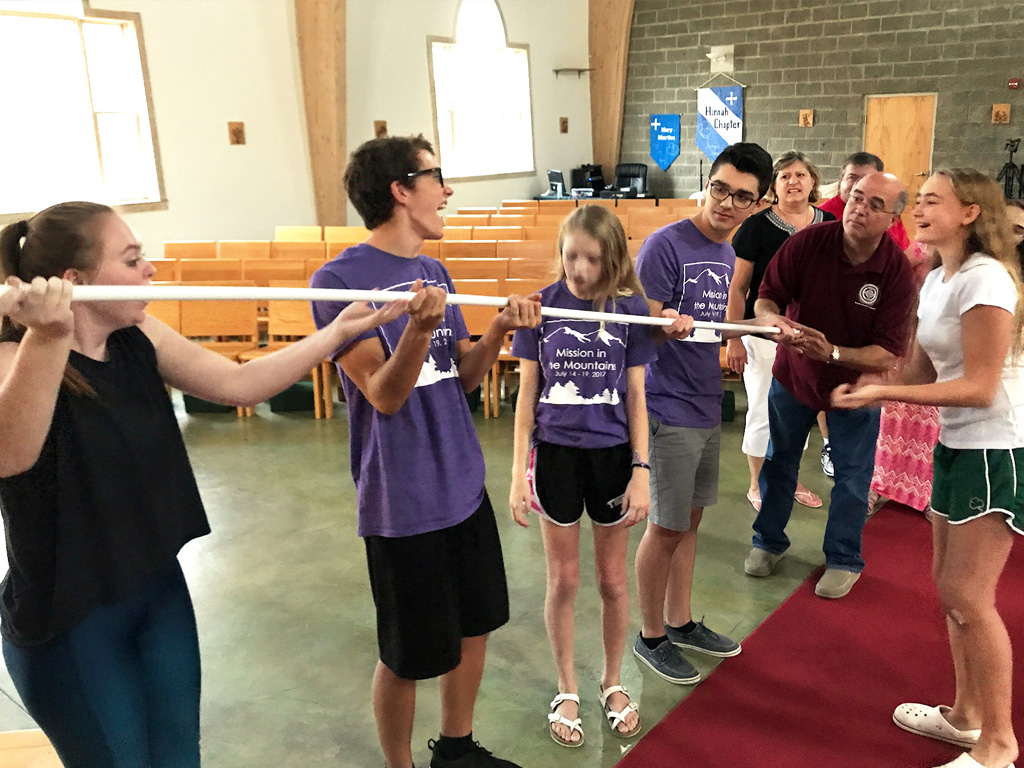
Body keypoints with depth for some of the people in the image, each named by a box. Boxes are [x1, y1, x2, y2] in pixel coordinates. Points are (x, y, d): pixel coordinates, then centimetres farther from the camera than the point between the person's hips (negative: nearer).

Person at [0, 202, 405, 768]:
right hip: (66, 619, -6)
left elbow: (238, 384, 0)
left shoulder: (138, 340, -1)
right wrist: (46, 338, -55)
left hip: (160, 593, 6)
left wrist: (339, 330, -4)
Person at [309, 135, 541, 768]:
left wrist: (499, 331, -10)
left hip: (465, 485, 8)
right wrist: (417, 330, -37)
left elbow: (462, 377, 8)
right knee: (408, 657, 7)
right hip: (402, 502, -7)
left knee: (474, 627, 19)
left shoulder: (434, 272, 8)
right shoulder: (339, 280, -15)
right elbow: (384, 395, -19)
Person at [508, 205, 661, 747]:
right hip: (556, 454, 0)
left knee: (612, 579, 13)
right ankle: (567, 690, 31)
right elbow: (527, 393, -2)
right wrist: (519, 472, -3)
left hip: (613, 455, 0)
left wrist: (641, 470, -5)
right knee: (563, 581, 11)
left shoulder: (629, 308, -5)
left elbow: (635, 396, -1)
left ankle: (613, 683, 36)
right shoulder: (541, 306, -6)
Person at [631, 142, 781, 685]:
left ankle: (680, 622, 34)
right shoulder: (665, 245, -15)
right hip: (668, 409, -8)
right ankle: (651, 637, 21)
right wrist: (670, 327, -38)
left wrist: (762, 326, 7)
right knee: (665, 527, 3)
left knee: (690, 519, 18)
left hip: (707, 406, 8)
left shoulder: (728, 254, 11)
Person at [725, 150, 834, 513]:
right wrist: (734, 339, -10)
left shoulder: (830, 225, 4)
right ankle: (757, 485, 22)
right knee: (764, 412, 4)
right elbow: (737, 287, -7)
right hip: (765, 335, -4)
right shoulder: (757, 227, -8)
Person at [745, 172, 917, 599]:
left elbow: (888, 353, -23)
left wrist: (832, 352, -39)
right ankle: (768, 542, 36)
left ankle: (843, 560, 28)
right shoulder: (807, 243, -21)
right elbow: (765, 298, -13)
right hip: (793, 373, 2)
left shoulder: (897, 272, -23)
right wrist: (775, 320, -36)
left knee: (852, 475, 8)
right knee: (779, 461, 15)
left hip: (855, 383, -1)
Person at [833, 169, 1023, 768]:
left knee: (968, 595, -5)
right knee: (950, 585, 15)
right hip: (958, 446, 9)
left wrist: (883, 393, -23)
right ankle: (967, 715, 31)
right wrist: (864, 386, -5)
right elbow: (923, 369, 9)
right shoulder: (937, 281, 9)